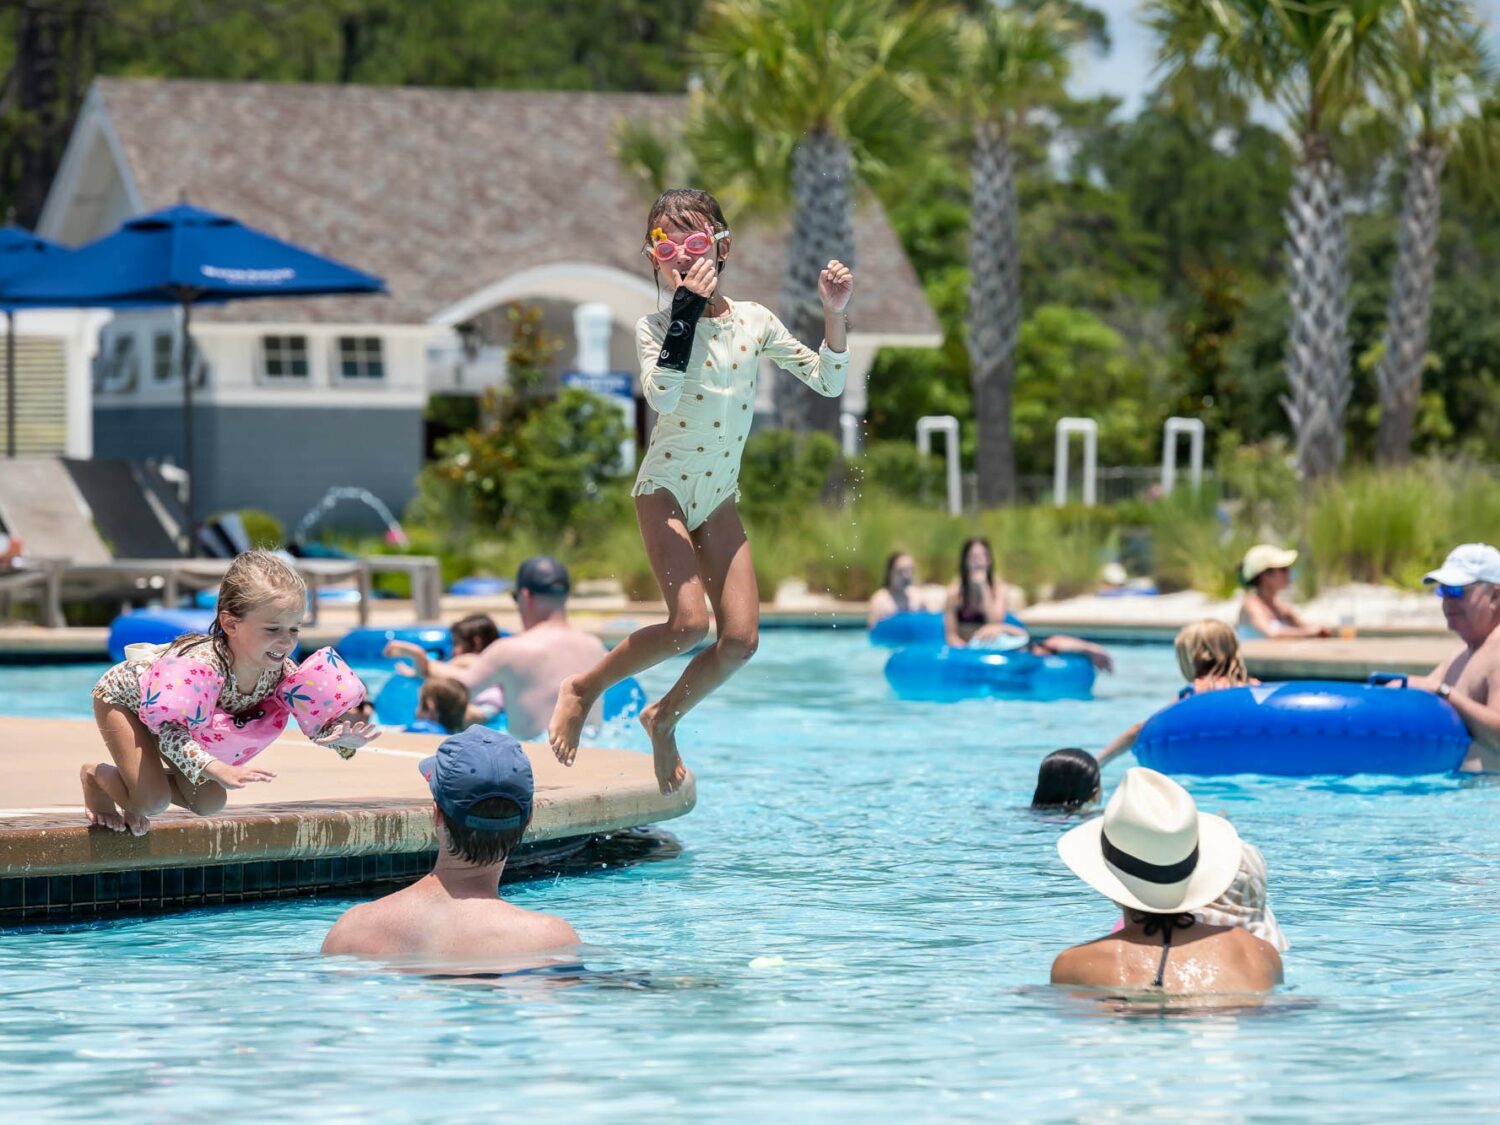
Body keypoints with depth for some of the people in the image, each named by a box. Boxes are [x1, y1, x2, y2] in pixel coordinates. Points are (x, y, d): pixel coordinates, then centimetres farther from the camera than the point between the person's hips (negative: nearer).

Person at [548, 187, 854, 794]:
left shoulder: (753, 321, 2)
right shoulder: (657, 327, -9)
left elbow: (828, 382, 3)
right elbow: (662, 395, -29)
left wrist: (834, 314, -10)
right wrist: (688, 306, -27)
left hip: (719, 496, 5)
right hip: (665, 487, -5)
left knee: (742, 637, -5)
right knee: (689, 622, -21)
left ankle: (663, 719, 18)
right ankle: (582, 688, -1)